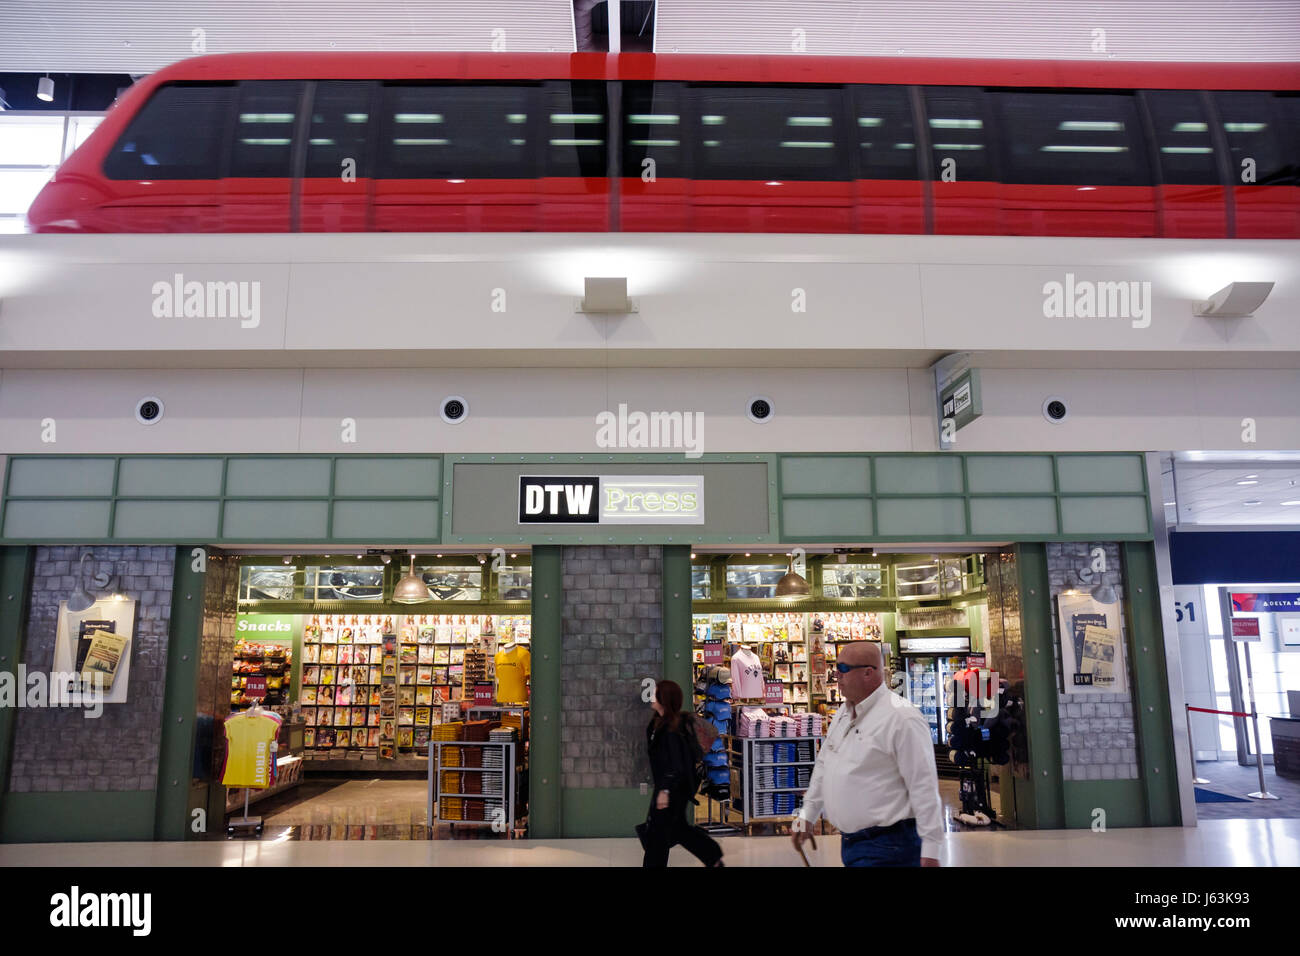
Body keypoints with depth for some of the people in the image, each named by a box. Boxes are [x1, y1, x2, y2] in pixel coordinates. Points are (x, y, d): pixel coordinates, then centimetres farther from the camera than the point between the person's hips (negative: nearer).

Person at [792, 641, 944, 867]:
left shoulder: (902, 719, -17)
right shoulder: (844, 712, 10)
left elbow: (925, 787, -18)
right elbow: (824, 765, 20)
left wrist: (930, 851, -18)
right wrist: (807, 815, 21)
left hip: (885, 848, -8)